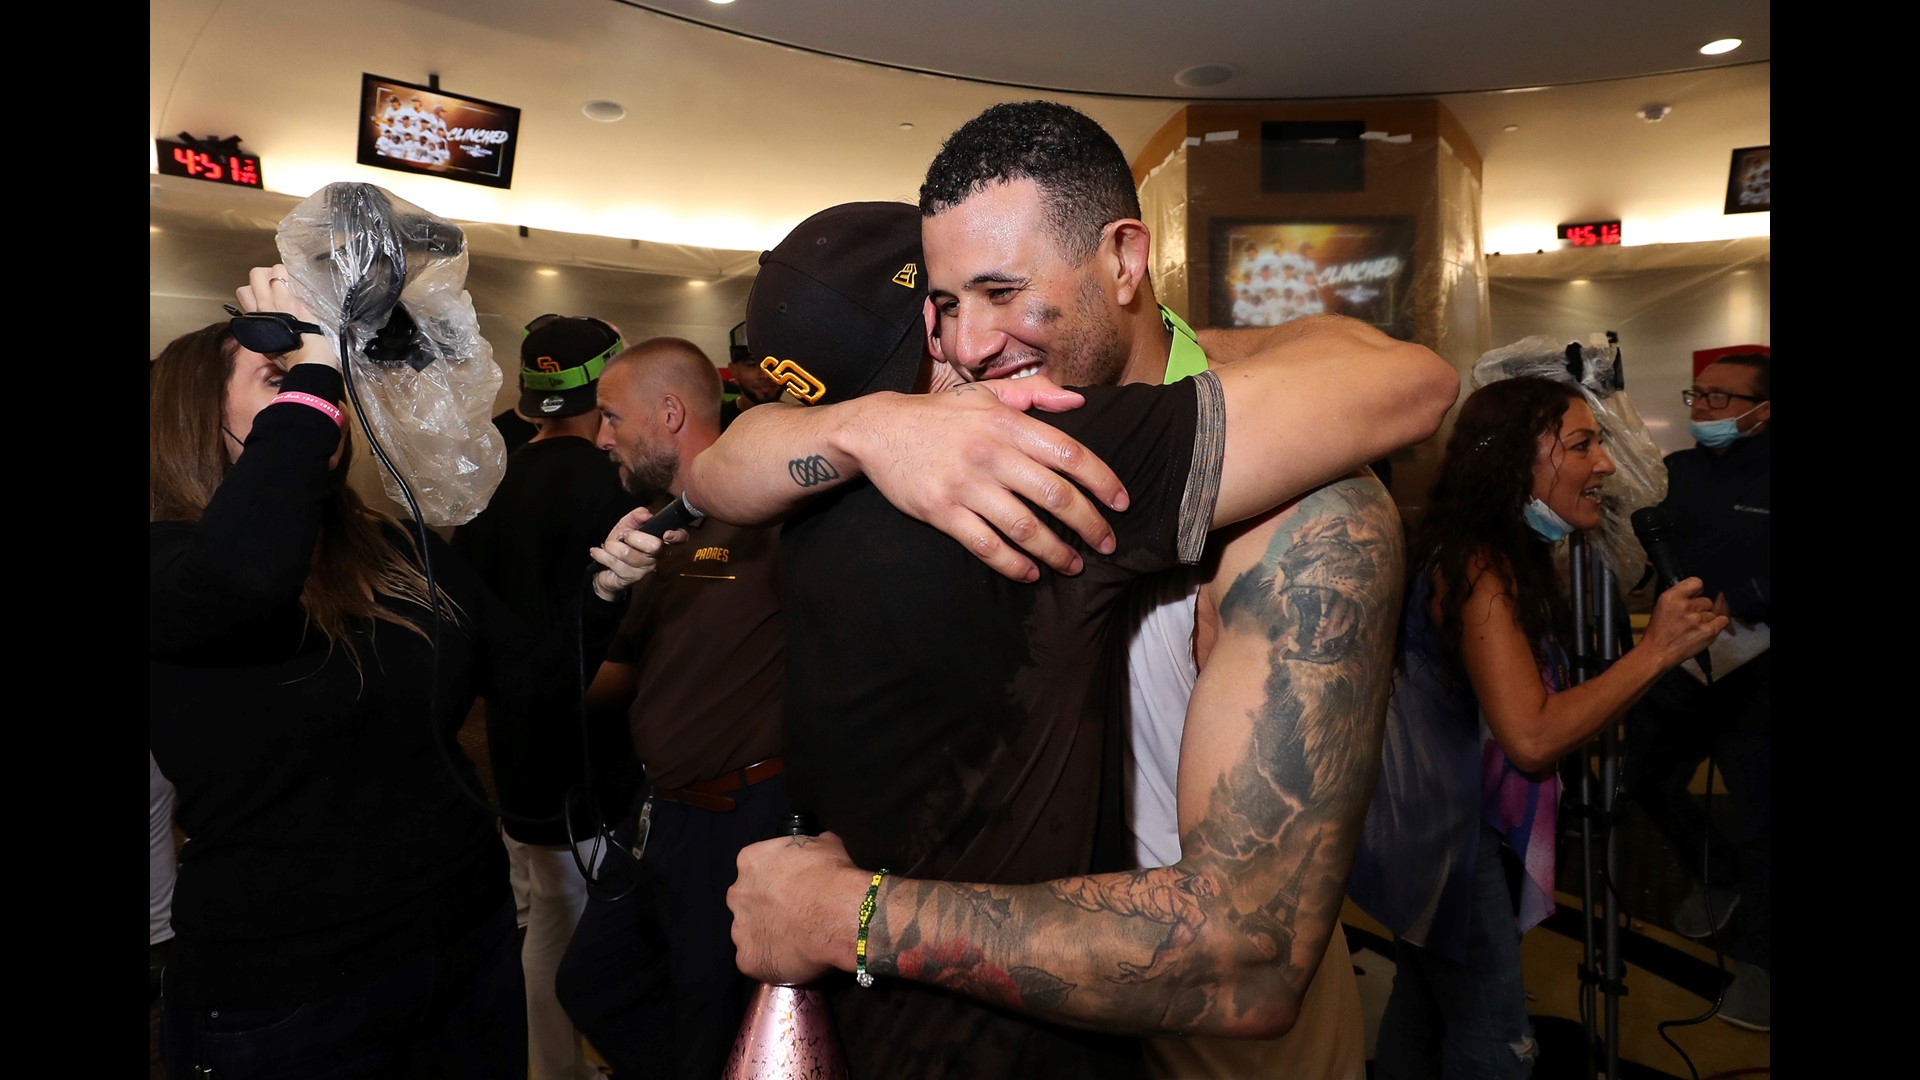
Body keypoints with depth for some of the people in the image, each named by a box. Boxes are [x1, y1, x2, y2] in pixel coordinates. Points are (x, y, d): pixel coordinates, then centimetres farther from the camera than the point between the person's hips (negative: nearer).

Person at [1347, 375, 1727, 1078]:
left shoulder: (1500, 556, 5)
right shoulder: (1477, 569, -24)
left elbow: (1539, 714, 10)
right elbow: (1530, 740, -31)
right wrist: (1656, 652, -25)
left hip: (1431, 831, 9)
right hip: (1449, 840, -9)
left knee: (1423, 1005, 22)